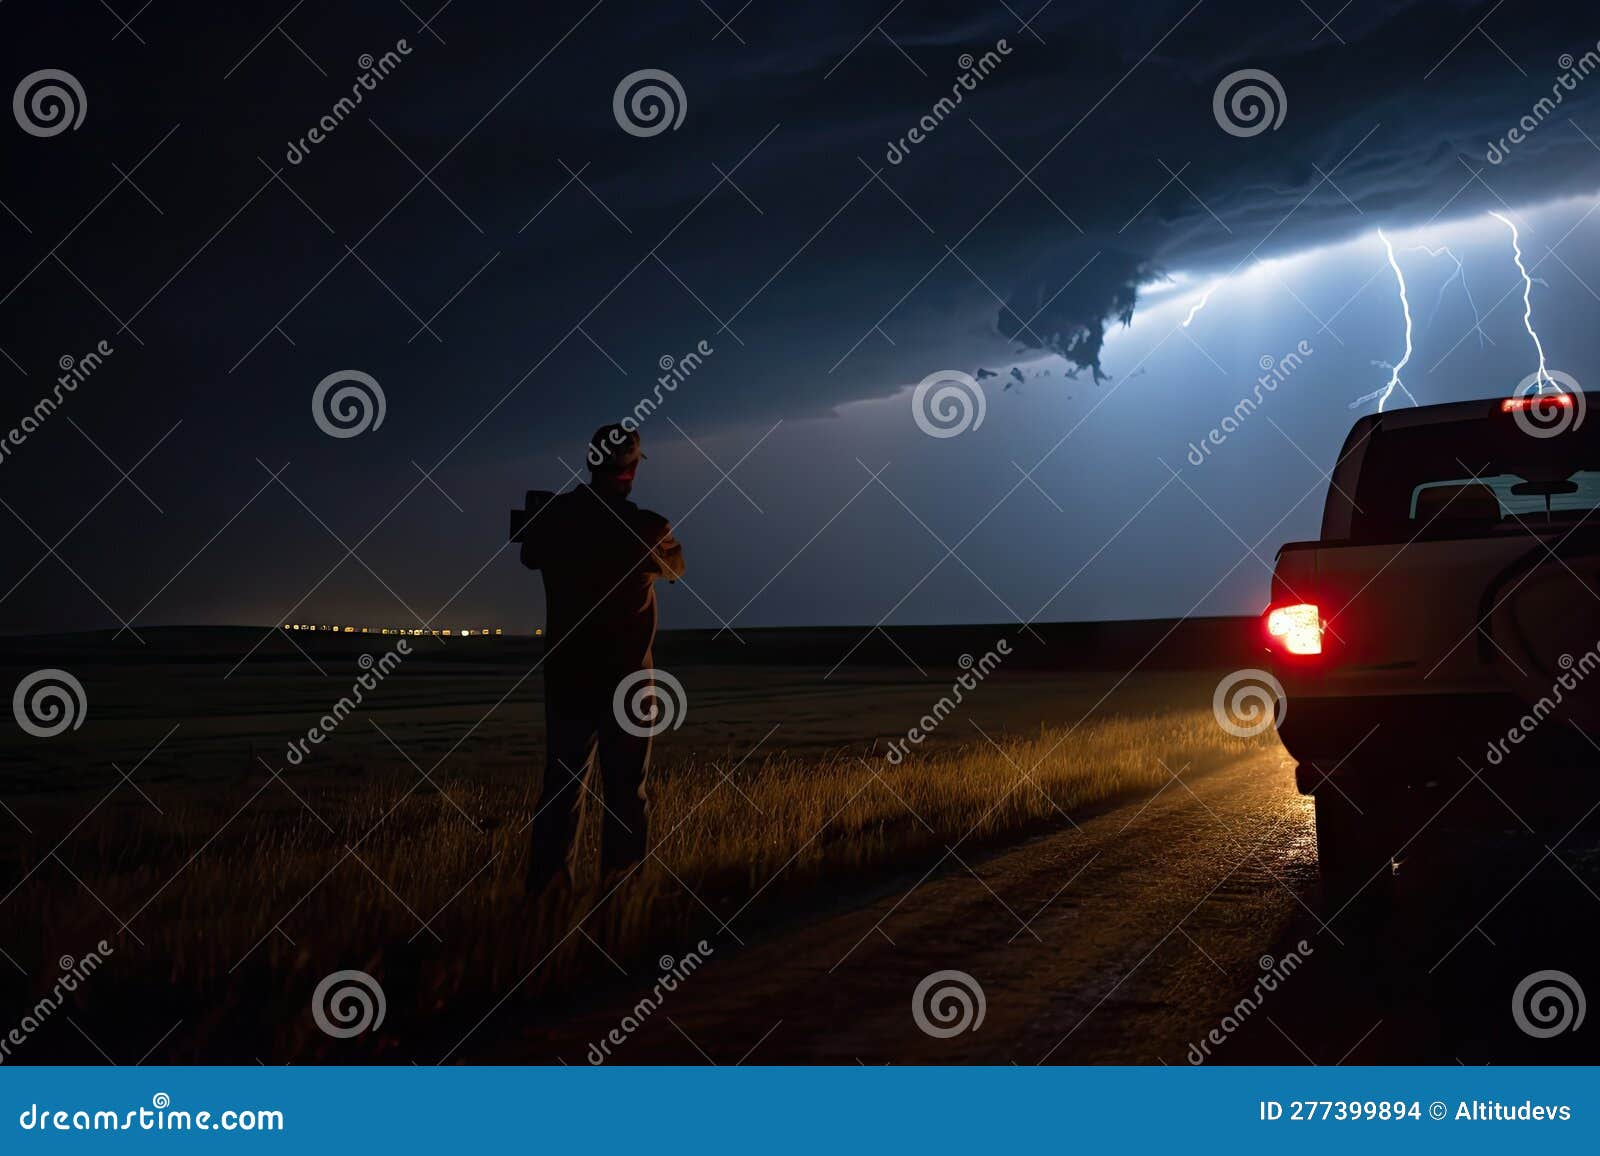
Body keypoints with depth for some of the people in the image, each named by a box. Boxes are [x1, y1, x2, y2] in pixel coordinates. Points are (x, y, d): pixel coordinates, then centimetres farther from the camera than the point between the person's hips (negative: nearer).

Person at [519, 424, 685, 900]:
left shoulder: (552, 516, -4)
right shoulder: (645, 527, -12)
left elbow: (530, 557, 17)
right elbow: (675, 567, 9)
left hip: (566, 670, 3)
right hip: (626, 675, -3)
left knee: (563, 778, 11)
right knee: (624, 786, 6)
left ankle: (545, 881, 10)